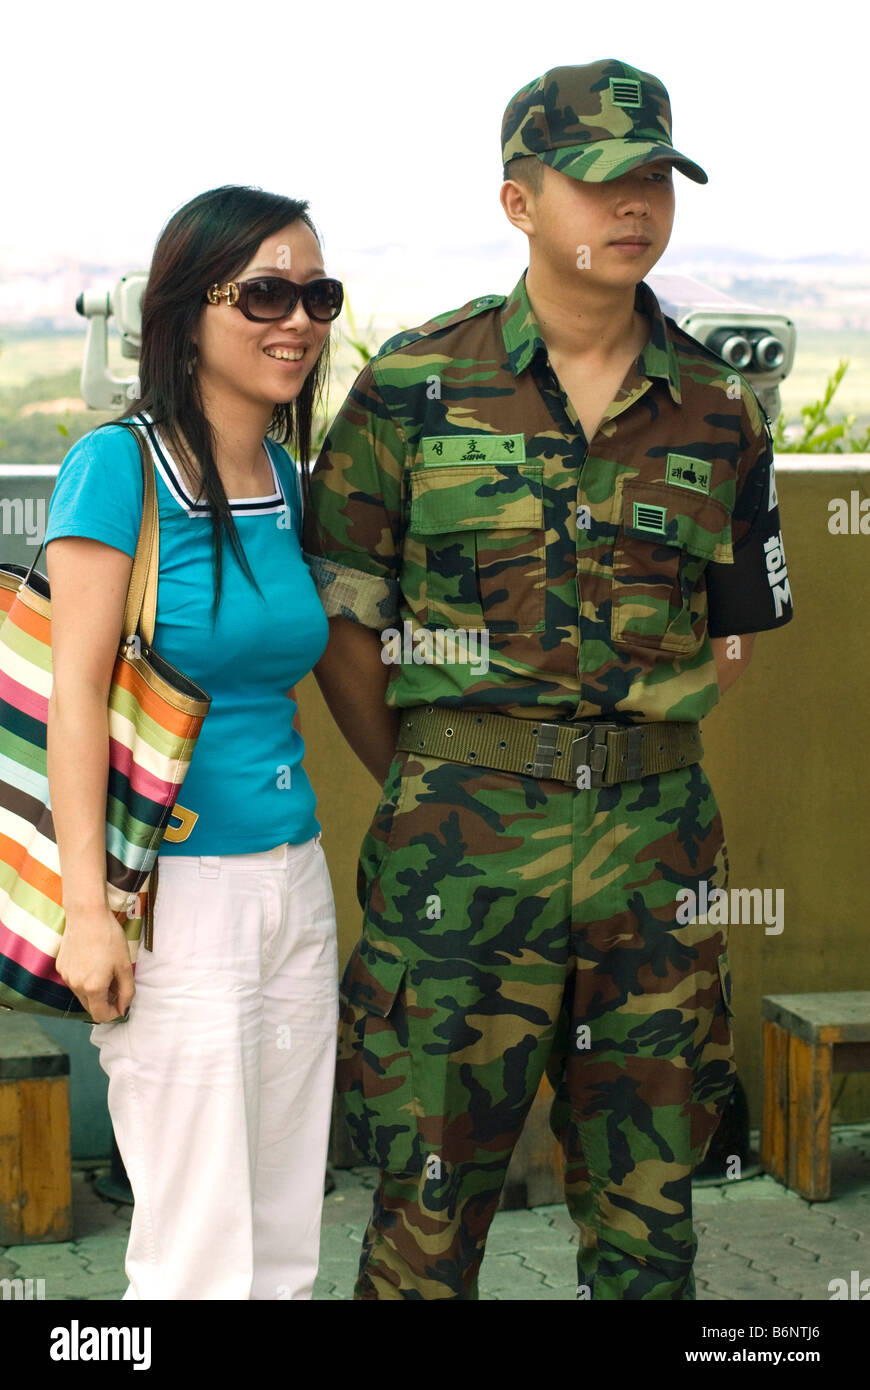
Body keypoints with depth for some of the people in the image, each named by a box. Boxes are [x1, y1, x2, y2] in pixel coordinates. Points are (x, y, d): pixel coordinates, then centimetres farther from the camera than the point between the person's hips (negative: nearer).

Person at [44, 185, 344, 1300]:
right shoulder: (119, 465, -10)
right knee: (203, 1251, -2)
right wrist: (86, 910, -18)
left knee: (286, 1236, 13)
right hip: (178, 886, -7)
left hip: (294, 879, 7)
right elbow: (76, 692, -13)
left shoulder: (284, 478, 11)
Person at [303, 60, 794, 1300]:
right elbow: (340, 621, 2)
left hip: (657, 843, 3)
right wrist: (439, 792, 4)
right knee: (428, 1205, 3)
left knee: (646, 1203, 11)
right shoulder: (415, 387, -2)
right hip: (463, 850, -3)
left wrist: (632, 759, 10)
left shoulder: (719, 413, 6)